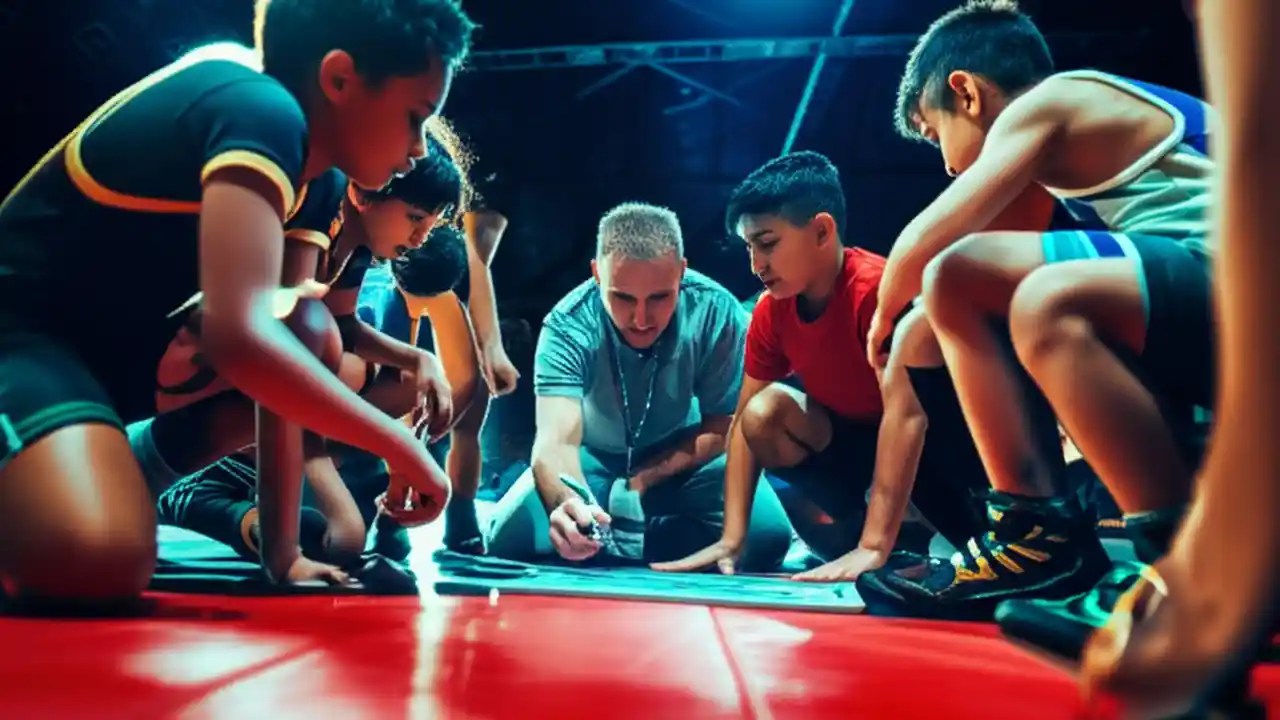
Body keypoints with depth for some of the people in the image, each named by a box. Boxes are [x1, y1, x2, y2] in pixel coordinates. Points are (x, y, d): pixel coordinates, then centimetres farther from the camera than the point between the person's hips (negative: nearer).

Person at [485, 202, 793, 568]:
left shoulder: (717, 312, -25)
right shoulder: (568, 325, -27)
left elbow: (722, 428, -14)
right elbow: (556, 439, -39)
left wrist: (641, 480, -21)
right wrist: (565, 504, -61)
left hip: (685, 460, 1)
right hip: (594, 456, -1)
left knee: (766, 535, -26)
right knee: (509, 539, -25)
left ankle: (612, 544, -10)